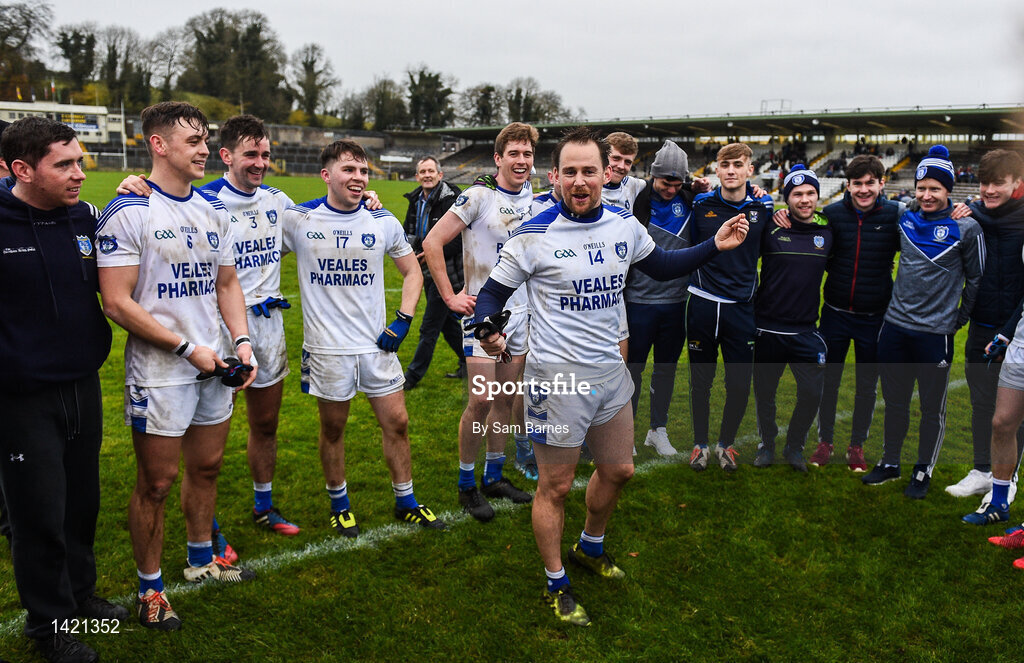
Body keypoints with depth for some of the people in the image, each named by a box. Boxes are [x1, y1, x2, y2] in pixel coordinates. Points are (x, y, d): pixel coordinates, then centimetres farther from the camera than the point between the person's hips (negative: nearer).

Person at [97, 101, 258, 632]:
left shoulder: (214, 211, 9)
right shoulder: (129, 212, -13)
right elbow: (116, 303, -16)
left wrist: (241, 340, 1)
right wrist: (188, 348, -16)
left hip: (214, 365, 7)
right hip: (159, 371, -6)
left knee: (207, 467, 19)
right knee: (156, 483, 4)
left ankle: (201, 559, 39)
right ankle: (149, 590, 23)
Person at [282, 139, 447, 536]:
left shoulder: (383, 221, 2)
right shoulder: (298, 219, -4)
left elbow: (412, 271, 11)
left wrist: (403, 320, 1)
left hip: (377, 343, 2)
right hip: (327, 348, -2)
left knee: (397, 423, 7)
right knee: (333, 429, 10)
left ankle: (406, 503, 25)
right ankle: (339, 505, 31)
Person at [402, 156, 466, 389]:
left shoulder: (452, 200, -15)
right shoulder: (416, 200, 10)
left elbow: (463, 237, -19)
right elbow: (410, 232, 22)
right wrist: (409, 246, 0)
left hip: (446, 272, -9)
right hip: (428, 272, 9)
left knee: (429, 328, 0)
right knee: (447, 321, 18)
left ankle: (413, 375, 11)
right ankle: (469, 363, 32)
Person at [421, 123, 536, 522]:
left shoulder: (534, 200, 8)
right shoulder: (479, 196, -10)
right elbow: (432, 242, -13)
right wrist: (450, 297, -13)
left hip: (521, 312, 6)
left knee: (506, 399, 11)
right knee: (481, 400, -6)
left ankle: (493, 477, 25)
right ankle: (467, 485, 10)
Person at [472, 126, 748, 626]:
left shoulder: (624, 224, 2)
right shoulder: (533, 235, -14)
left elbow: (661, 267, 20)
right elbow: (492, 292, -8)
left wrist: (714, 246, 11)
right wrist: (487, 329, -30)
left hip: (610, 369, 6)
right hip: (557, 375, -6)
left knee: (618, 470, 19)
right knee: (555, 486, 4)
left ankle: (590, 548, 47)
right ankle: (555, 585, 26)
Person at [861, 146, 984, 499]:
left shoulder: (965, 228, -7)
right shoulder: (905, 220, 5)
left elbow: (977, 279, 2)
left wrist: (959, 319, 7)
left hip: (935, 333, -4)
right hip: (895, 325, 4)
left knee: (933, 409, 8)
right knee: (894, 402, 15)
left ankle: (923, 471, 24)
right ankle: (889, 463, 30)